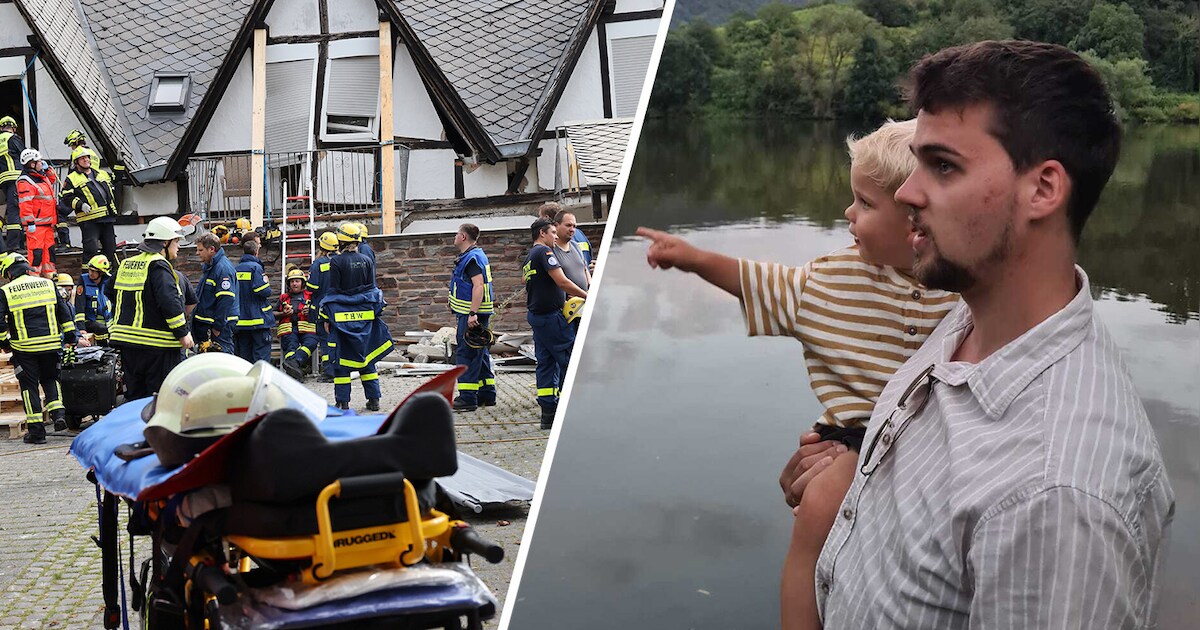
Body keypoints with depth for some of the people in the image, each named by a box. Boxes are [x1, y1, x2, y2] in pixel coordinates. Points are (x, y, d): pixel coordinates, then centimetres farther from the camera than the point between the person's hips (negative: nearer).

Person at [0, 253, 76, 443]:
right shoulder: (48, 284, 6)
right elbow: (64, 311, 7)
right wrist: (70, 335, 14)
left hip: (24, 348, -2)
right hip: (51, 345, 3)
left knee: (29, 386, 5)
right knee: (50, 379, 20)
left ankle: (36, 431, 4)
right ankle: (58, 414, 0)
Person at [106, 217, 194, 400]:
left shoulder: (125, 265, 13)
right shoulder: (158, 266, -13)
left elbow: (109, 290, 26)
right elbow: (169, 302, -22)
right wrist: (182, 332, -15)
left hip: (126, 340, 8)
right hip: (156, 344, -8)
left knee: (134, 395, 15)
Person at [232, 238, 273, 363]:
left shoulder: (235, 269, 10)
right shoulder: (255, 267, -11)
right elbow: (264, 291, -19)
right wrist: (267, 284, -1)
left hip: (240, 321, 7)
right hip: (258, 319, -7)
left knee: (243, 356, 11)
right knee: (261, 357, -6)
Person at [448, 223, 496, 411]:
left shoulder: (472, 258, -15)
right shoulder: (475, 255, 18)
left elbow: (478, 285, -24)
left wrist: (472, 313, -28)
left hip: (471, 314, -11)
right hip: (475, 313, 11)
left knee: (466, 354, -9)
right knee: (480, 353, 14)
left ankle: (468, 398, -9)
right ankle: (487, 395, 20)